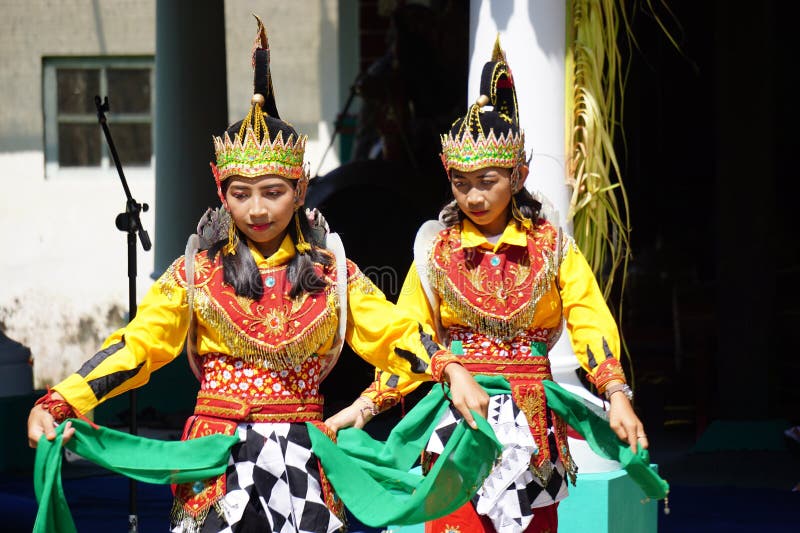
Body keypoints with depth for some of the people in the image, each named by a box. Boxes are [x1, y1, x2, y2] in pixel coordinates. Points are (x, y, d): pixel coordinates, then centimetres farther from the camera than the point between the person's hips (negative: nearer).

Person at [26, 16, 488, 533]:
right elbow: (135, 345, -4)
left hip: (303, 461, 1)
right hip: (219, 466, -1)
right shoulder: (196, 274, 3)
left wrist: (453, 372, -19)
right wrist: (57, 404, -17)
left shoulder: (333, 273, 6)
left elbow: (395, 331, 0)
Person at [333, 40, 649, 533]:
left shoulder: (552, 246, 2)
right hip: (457, 423, 0)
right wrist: (367, 406, -4)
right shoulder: (437, 248, 3)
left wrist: (617, 395, -21)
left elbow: (590, 322, -7)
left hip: (531, 426, 1)